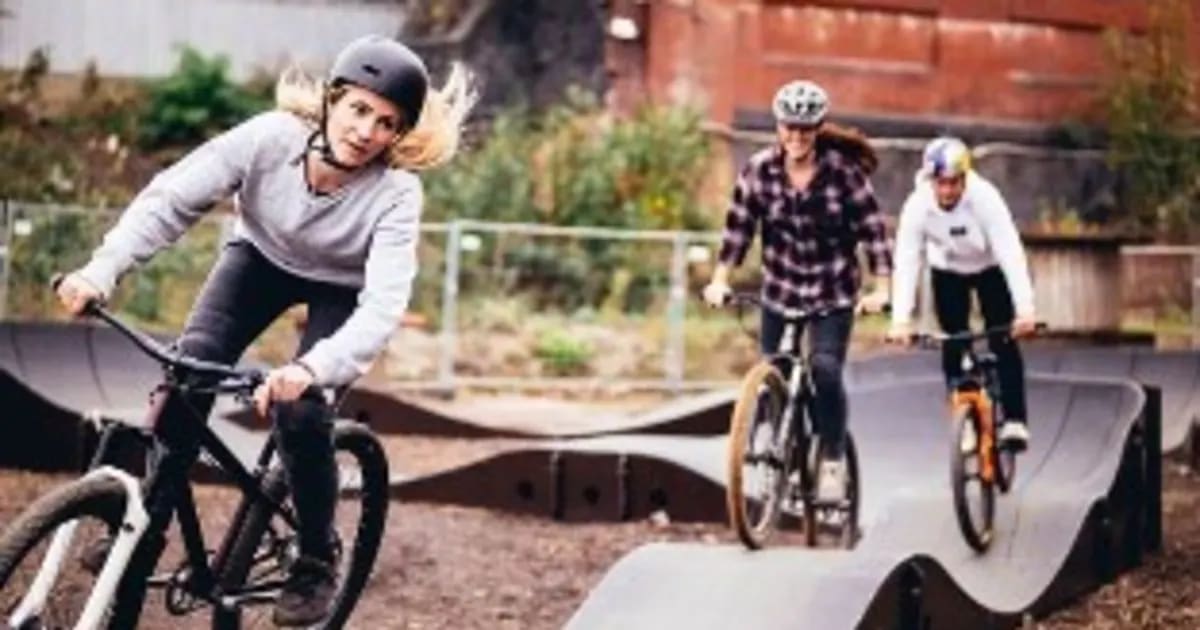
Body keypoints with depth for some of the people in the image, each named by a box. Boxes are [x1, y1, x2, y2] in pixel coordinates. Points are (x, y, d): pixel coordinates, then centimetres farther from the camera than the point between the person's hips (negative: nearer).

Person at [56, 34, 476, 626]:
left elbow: (382, 306, -44)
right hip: (262, 257, 2)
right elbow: (169, 198, -31)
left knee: (299, 409, -22)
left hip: (344, 289, -2)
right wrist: (101, 270, -45)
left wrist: (310, 368, -60)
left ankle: (316, 562, 2)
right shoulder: (269, 138, -30)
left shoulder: (396, 193, -34)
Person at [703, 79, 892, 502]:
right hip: (780, 292, 3)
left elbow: (872, 228, -12)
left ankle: (833, 463, -4)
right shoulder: (759, 170, -6)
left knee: (825, 370, -19)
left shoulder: (842, 170, -13)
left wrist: (881, 289, -20)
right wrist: (720, 280, -12)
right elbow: (738, 226, -3)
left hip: (832, 294, -3)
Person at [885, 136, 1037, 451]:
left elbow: (1011, 253, -39)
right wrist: (900, 319, -42)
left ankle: (1014, 420, -8)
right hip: (947, 271, 2)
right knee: (953, 346, -5)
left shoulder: (985, 198, -34)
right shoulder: (917, 206, -29)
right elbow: (906, 262, -32)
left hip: (990, 268, -2)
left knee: (1002, 341, -13)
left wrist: (1025, 308, -49)